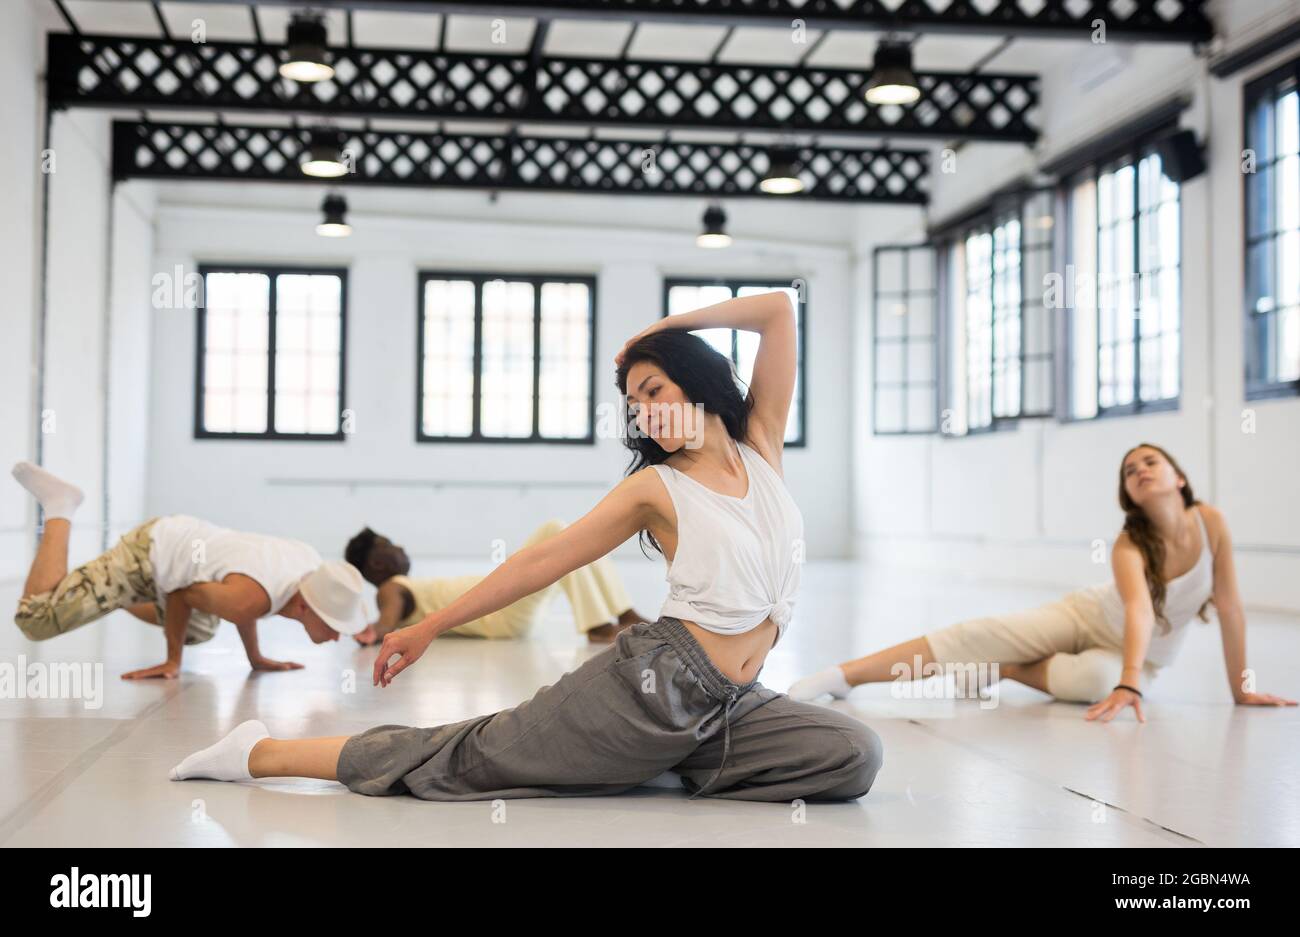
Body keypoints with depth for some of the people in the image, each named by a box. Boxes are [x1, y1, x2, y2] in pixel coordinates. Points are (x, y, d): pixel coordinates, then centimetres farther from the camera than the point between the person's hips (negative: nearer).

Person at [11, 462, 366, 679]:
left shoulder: (313, 568, -15)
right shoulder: (249, 600, -40)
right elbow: (180, 595, -21)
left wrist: (255, 657, 11)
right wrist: (173, 660, -8)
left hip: (185, 542, 9)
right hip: (145, 555, -8)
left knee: (197, 632, 34)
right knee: (35, 620, -5)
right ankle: (60, 507, 8)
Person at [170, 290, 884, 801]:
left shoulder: (761, 445, 11)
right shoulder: (656, 486, 3)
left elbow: (778, 311, 9)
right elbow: (542, 562, 3)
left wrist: (664, 327, 11)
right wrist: (430, 627, 3)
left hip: (731, 704, 4)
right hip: (656, 678, -4)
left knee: (853, 755, -17)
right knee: (480, 754, -5)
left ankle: (658, 762, -6)